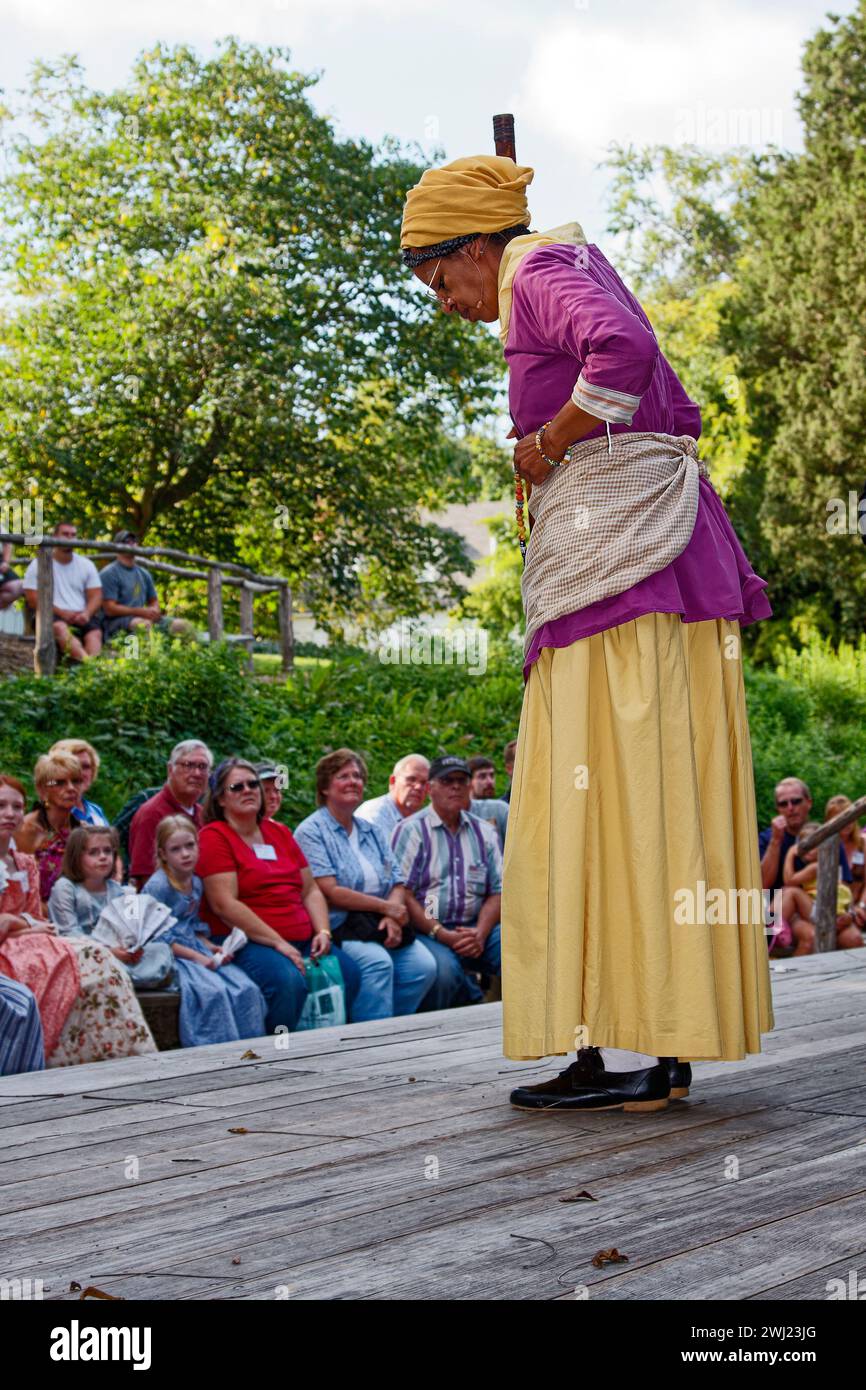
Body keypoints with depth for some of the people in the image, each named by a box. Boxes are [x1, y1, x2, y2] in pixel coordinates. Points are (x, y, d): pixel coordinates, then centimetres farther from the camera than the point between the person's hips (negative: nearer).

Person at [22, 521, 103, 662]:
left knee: (95, 632, -31)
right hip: (52, 615, -3)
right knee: (60, 627, -38)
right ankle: (88, 663, -60)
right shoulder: (38, 565, 6)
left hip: (81, 617, 3)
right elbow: (33, 599, -2)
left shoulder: (87, 565, 16)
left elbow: (96, 596, 10)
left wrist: (86, 613, -13)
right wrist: (61, 612, -14)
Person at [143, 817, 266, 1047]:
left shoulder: (196, 883, 13)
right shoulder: (158, 886, -11)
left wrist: (211, 948, 4)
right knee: (215, 991, -32)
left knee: (247, 989, -13)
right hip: (170, 955, -7)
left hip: (195, 949, 7)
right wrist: (196, 957, -16)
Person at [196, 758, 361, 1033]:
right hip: (248, 943, -6)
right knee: (288, 981, -34)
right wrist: (279, 943, -16)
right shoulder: (214, 837, -1)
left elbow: (310, 891, 20)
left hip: (302, 939, 6)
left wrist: (323, 932, 0)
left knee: (349, 974, -18)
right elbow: (225, 905, -12)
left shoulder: (280, 833, 21)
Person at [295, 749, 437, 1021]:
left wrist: (393, 916, -9)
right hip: (338, 926, -6)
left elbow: (398, 884, 14)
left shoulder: (372, 831, 20)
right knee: (378, 962, -33)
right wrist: (385, 907, -9)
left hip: (380, 926, 6)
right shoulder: (311, 832, -1)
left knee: (424, 966, -19)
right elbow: (329, 892, -11)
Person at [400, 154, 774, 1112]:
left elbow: (625, 351, -25)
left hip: (614, 548, -10)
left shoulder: (542, 275, -3)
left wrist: (554, 439, -12)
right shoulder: (577, 278, 25)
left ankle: (628, 1055, -8)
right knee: (658, 797, 8)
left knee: (610, 791, -10)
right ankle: (663, 1045, 11)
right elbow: (680, 414, 28)